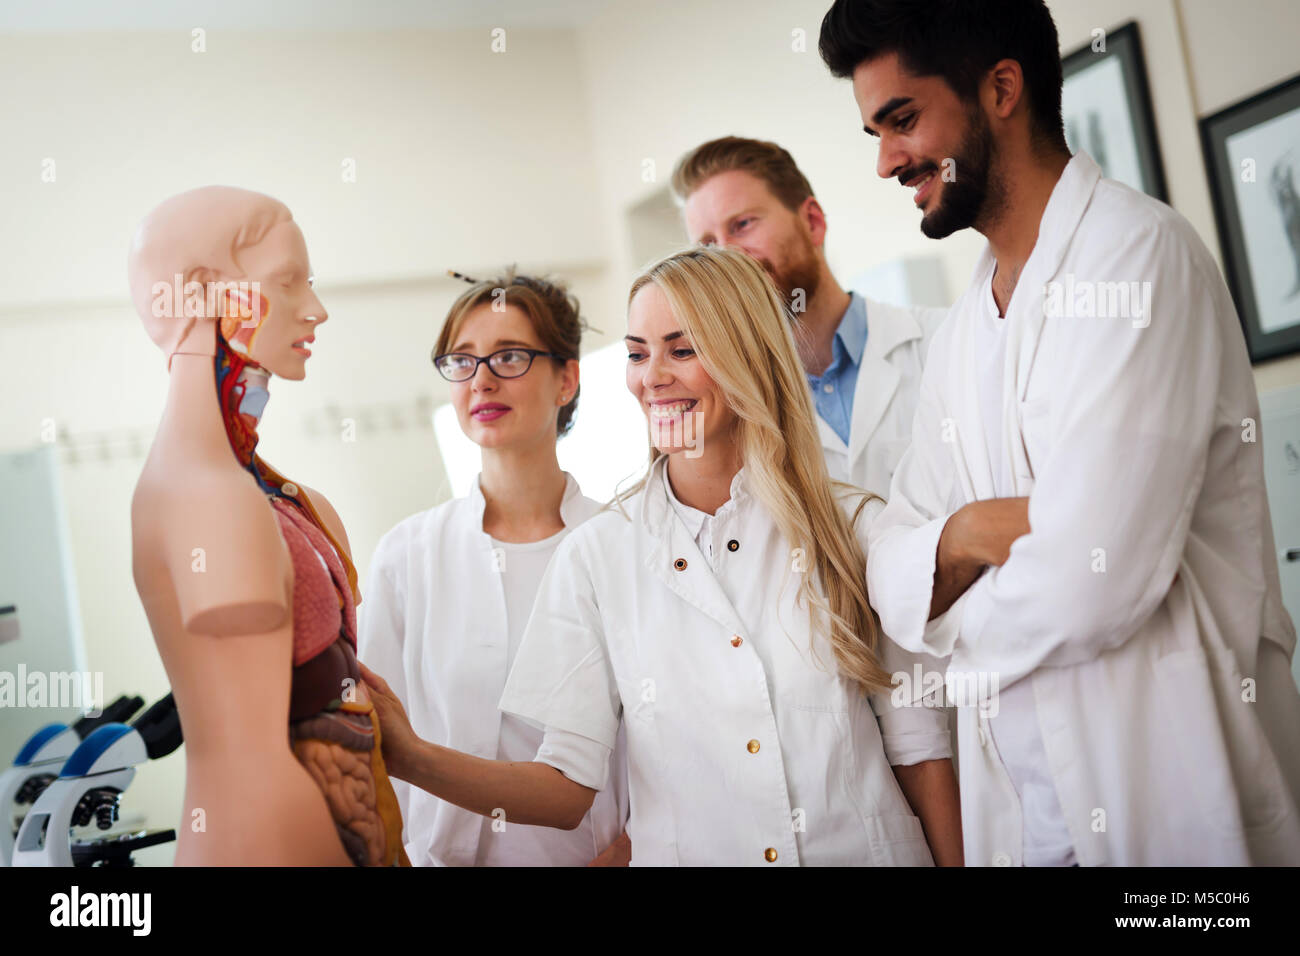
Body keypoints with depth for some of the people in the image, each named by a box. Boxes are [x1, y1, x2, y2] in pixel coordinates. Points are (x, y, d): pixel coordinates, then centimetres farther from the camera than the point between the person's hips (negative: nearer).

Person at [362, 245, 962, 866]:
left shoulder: (852, 528, -5)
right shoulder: (595, 556, -4)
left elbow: (917, 744, -3)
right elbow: (570, 784, -8)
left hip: (864, 851, 0)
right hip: (684, 854, 0)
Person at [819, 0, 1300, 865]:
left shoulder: (1138, 255, -16)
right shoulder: (963, 332, 11)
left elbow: (1083, 590, -24)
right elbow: (891, 571, 7)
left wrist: (964, 625, -4)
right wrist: (965, 535, -15)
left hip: (1169, 803, -7)